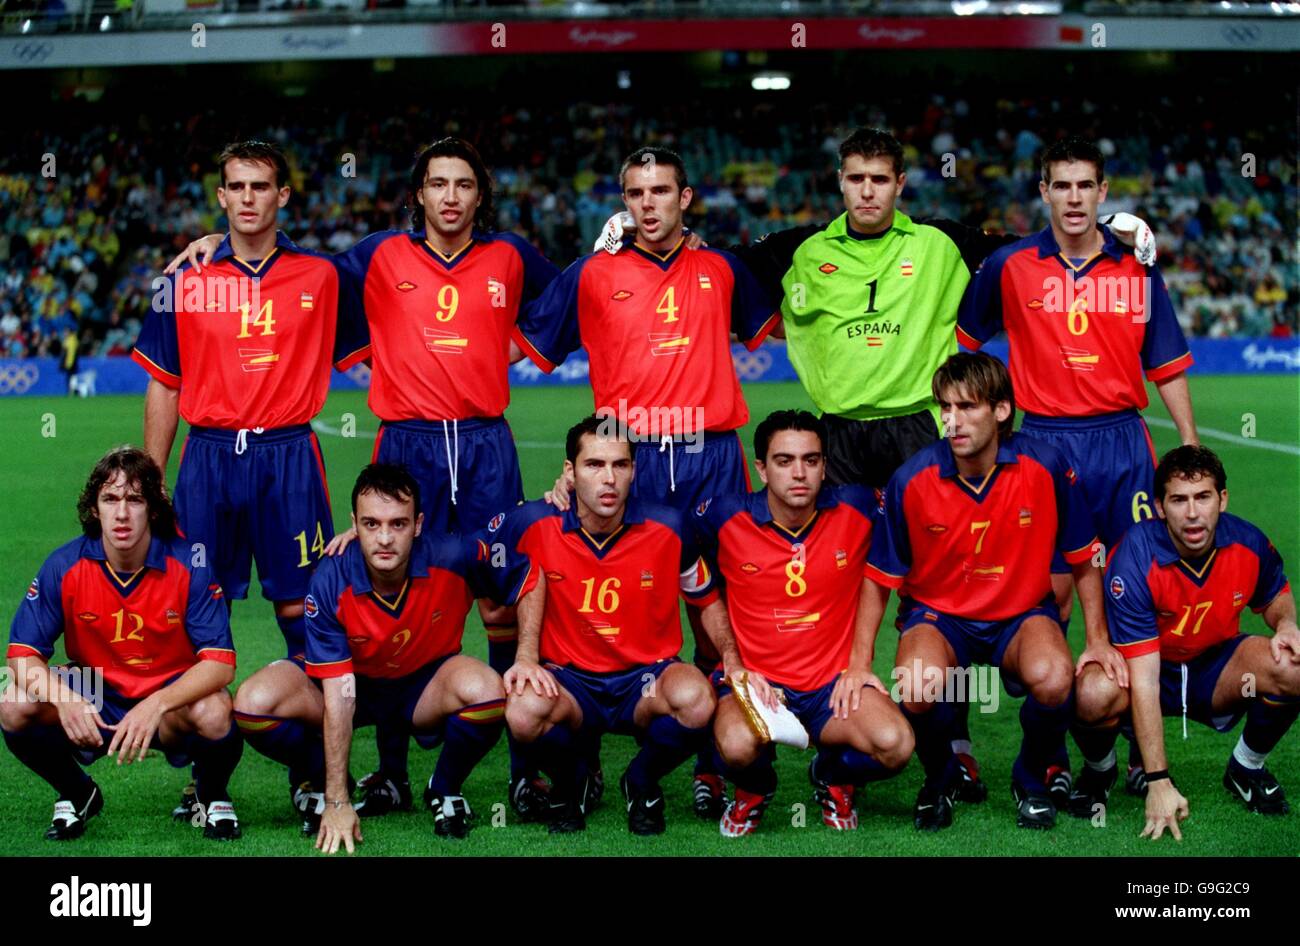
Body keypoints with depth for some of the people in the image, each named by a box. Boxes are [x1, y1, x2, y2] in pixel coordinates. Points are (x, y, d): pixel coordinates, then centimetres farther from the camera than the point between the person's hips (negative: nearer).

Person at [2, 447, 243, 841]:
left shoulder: (189, 565, -16)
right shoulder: (65, 566, -11)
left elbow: (220, 663, -20)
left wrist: (156, 705, -37)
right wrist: (64, 700, -33)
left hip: (173, 697, -2)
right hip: (94, 704, 2)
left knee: (214, 714, -35)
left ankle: (211, 795, 2)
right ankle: (76, 794, 7)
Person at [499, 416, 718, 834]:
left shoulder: (668, 528, -8)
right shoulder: (534, 525, -10)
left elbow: (706, 599, 8)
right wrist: (524, 656, -7)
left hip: (646, 676, 1)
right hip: (568, 679, 0)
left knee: (696, 699, -35)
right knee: (524, 712, -36)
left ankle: (642, 782, 2)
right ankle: (571, 784, 3)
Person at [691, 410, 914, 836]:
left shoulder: (856, 509, -4)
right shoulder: (724, 517, -7)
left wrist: (860, 663, 4)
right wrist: (733, 663, -1)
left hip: (833, 681, 1)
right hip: (755, 678, -1)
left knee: (895, 745, -28)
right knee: (737, 746, -35)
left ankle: (832, 777, 11)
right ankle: (754, 790, 7)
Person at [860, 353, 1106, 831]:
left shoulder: (1045, 466, -14)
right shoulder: (911, 480, -15)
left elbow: (1084, 561, 0)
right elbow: (880, 580, -4)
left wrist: (1098, 641, -2)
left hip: (1022, 614, 0)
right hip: (937, 613, 0)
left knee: (1053, 679, -33)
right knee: (917, 690, -33)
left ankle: (1031, 778, 2)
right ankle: (940, 778, 3)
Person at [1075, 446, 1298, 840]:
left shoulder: (1248, 543, -15)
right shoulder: (1135, 559, -28)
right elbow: (1144, 680, -30)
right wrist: (1158, 782, -32)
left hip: (1214, 668, 4)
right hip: (1142, 668, -3)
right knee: (1095, 693, -37)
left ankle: (1247, 768, 5)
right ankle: (1099, 770, 1)